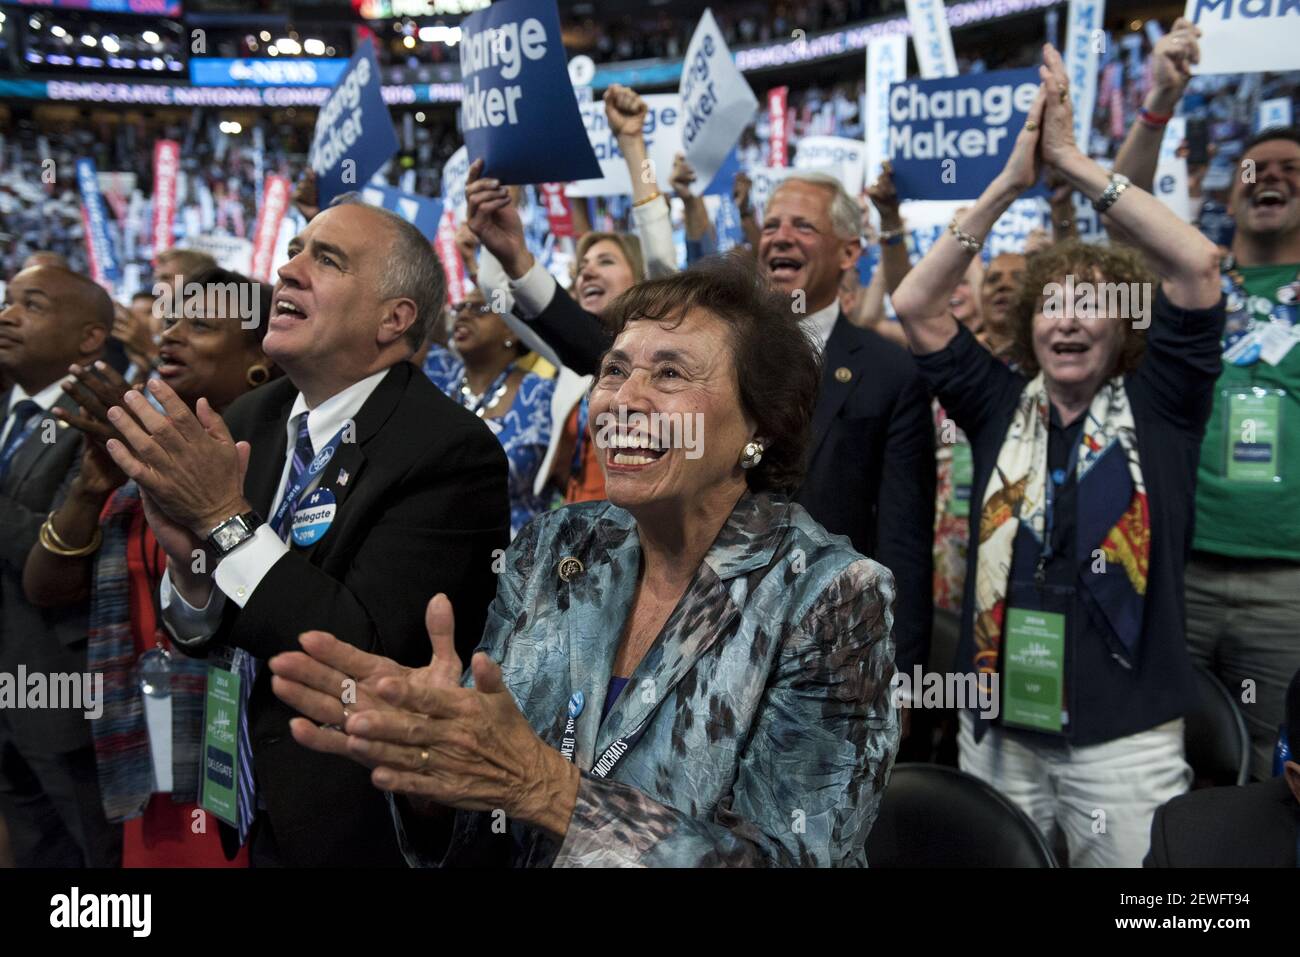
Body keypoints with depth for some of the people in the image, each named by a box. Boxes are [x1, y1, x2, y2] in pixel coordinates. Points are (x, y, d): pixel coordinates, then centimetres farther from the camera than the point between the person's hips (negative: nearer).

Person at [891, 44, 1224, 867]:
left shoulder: (1157, 404, 0)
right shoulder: (1000, 405, 6)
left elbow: (1199, 265, -12)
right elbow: (916, 304, -2)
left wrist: (1076, 163, -8)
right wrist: (1011, 183, -6)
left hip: (1125, 731, -2)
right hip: (998, 724, 3)